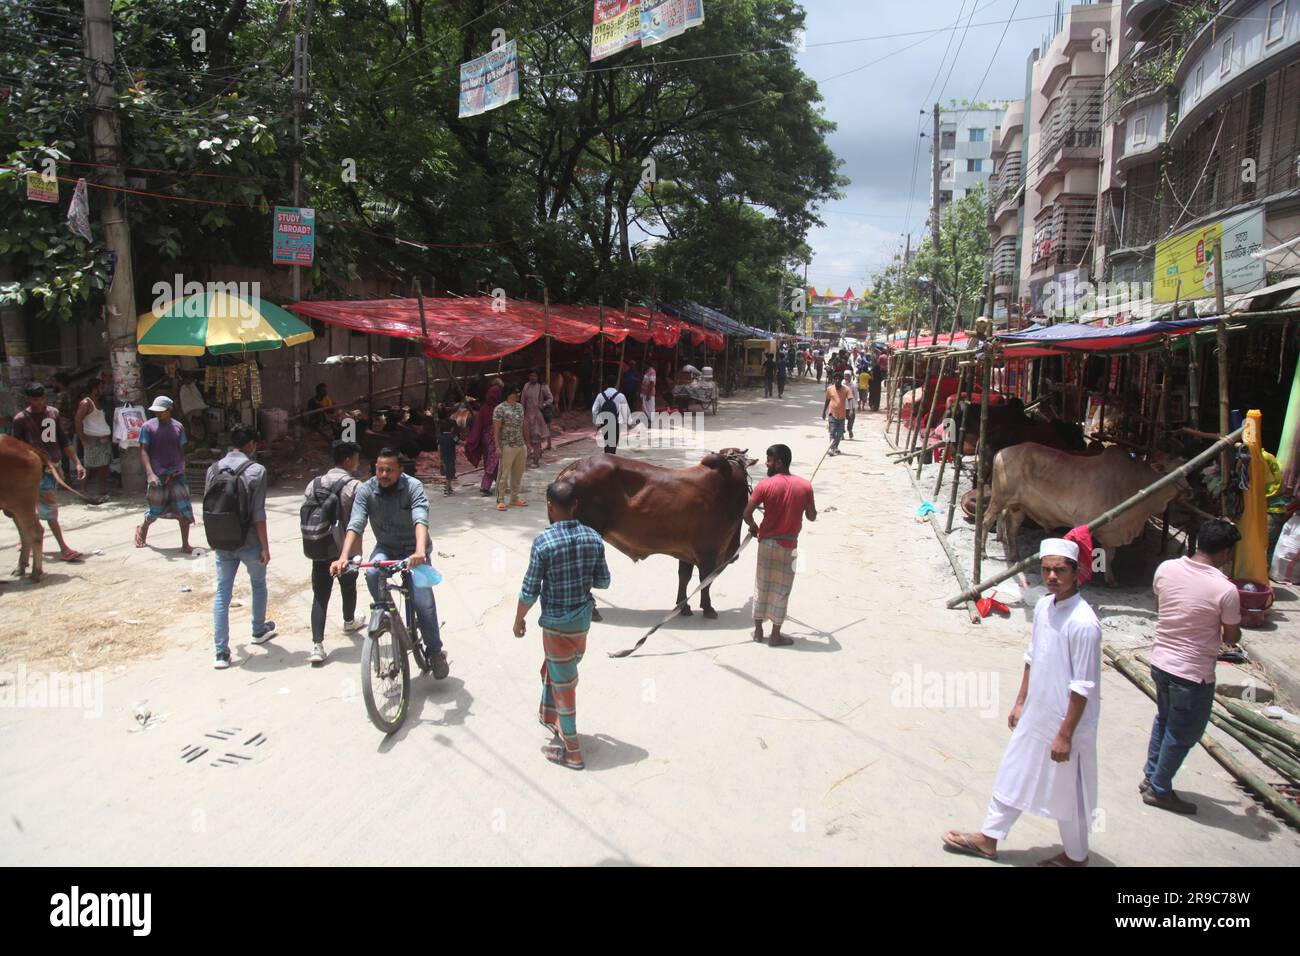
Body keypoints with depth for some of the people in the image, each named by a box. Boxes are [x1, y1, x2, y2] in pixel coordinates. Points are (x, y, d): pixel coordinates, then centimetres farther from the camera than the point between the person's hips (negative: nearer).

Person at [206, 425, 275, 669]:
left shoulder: (213, 469, 2)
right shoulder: (255, 471, -13)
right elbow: (258, 514, -15)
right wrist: (265, 547, -7)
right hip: (249, 542, -3)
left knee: (222, 593, 7)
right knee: (258, 585, 21)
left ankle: (221, 652, 5)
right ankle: (259, 630, 39)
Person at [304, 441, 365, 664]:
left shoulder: (314, 484, 5)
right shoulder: (354, 486, -13)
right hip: (345, 549, -3)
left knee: (320, 595, 3)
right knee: (348, 587, 22)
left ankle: (317, 645, -7)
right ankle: (349, 622, 46)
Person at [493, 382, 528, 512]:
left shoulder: (520, 407, 11)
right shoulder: (500, 409, -11)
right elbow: (496, 429, -11)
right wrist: (498, 447, -16)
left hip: (521, 446, 7)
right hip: (507, 447, -7)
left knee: (518, 473, 13)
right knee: (504, 474, -3)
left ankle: (514, 497, 24)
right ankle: (500, 500, 4)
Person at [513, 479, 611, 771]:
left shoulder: (543, 542, -20)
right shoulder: (593, 538, -5)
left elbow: (529, 591, -15)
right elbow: (603, 581, 3)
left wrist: (518, 620, 1)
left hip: (556, 622, -5)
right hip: (584, 617, 5)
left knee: (563, 682, 7)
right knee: (553, 668, 27)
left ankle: (571, 750, 18)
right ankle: (549, 717, 46)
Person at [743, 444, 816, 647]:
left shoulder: (765, 485, -11)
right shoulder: (805, 486, -6)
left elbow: (747, 513, -13)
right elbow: (812, 517, 1)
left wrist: (753, 527, 8)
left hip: (767, 541, 0)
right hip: (788, 545, 0)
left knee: (762, 585, 15)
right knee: (781, 590, 8)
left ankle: (758, 630, 22)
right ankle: (775, 635, 13)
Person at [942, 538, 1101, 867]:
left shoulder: (1084, 623, -25)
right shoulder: (1043, 606, -1)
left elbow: (1083, 687, -22)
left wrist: (1065, 735, -18)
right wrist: (1020, 702, 15)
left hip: (1065, 723, -8)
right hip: (1035, 716, 8)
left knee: (1067, 793, 12)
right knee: (1014, 775, 20)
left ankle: (1076, 857, 36)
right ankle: (988, 838, 36)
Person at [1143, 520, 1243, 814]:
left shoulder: (1166, 569, -7)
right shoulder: (1225, 590, -22)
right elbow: (1231, 638, -7)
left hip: (1160, 662, 6)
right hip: (1194, 673, -6)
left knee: (1164, 720, 26)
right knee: (1182, 735, 14)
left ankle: (1150, 776, 39)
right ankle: (1159, 790, 27)